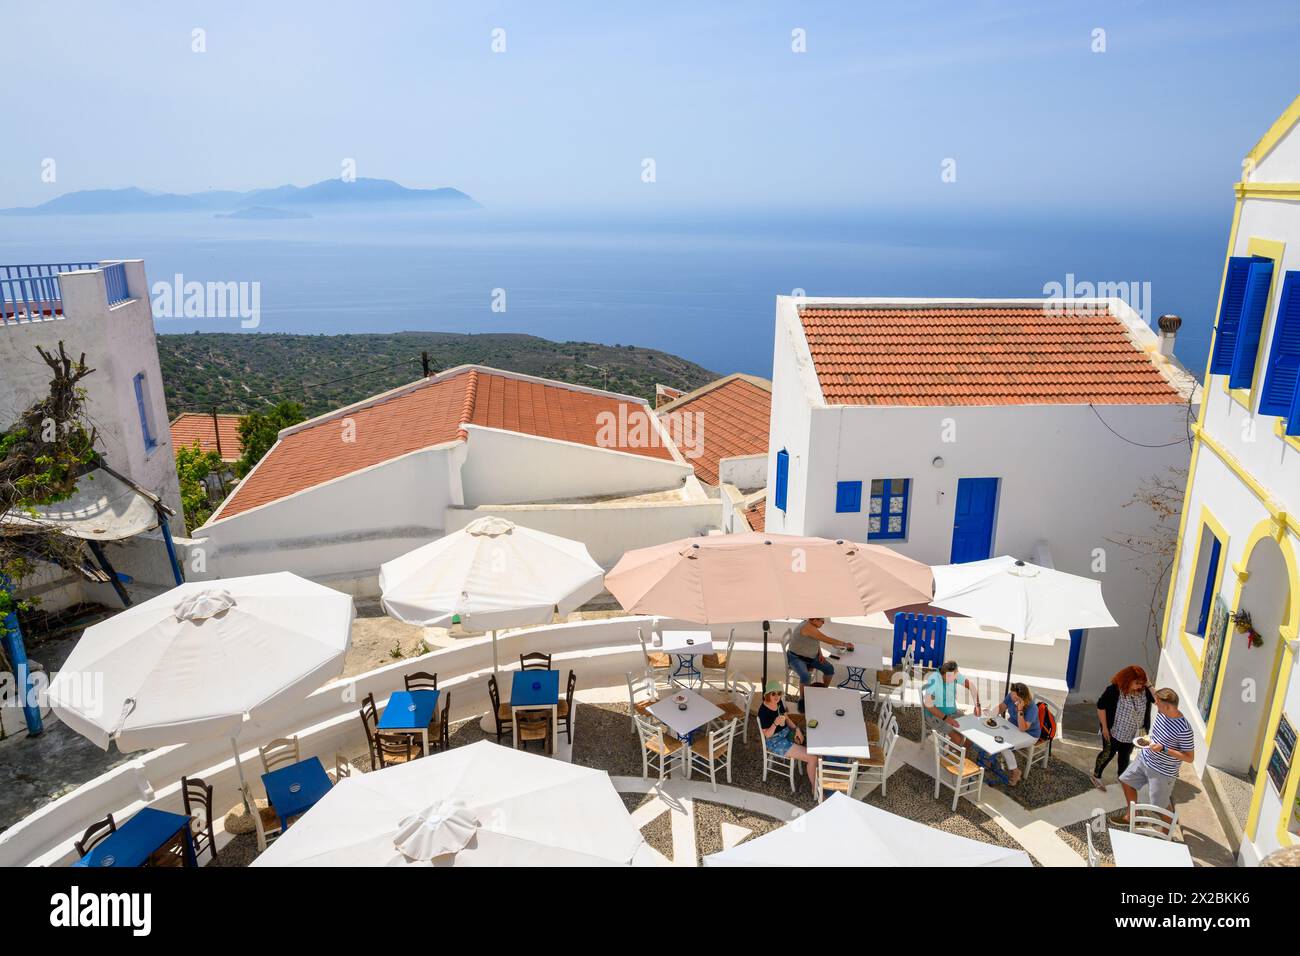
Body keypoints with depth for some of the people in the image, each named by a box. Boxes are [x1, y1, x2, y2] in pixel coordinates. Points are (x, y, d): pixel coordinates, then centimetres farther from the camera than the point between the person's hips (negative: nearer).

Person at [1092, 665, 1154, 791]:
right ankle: (1096, 776, 31)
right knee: (1108, 753, 10)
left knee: (1125, 756, 20)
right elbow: (1101, 706, -20)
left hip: (1132, 734, 5)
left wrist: (1149, 685, -24)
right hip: (1114, 731, -4)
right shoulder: (1114, 690, -25)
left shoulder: (1143, 691, -10)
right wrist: (1104, 727, -18)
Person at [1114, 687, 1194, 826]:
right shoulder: (1161, 712, -11)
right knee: (1126, 781, 20)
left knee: (1161, 805, 9)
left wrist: (1163, 749, -30)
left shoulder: (1184, 729, -32)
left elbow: (1190, 758, -26)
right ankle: (1130, 816, 40)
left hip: (1163, 771, -8)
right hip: (1145, 758, 8)